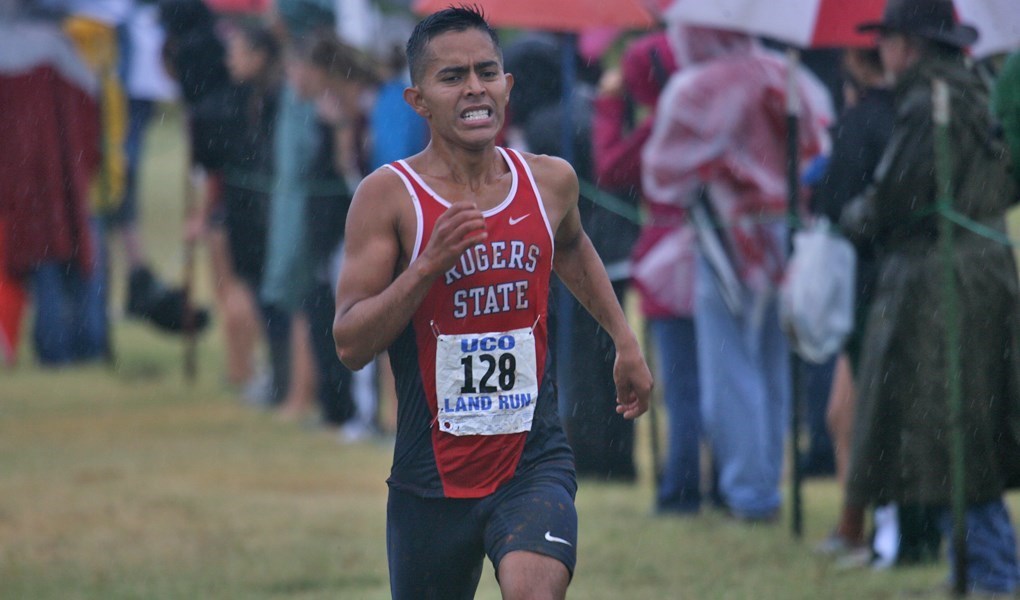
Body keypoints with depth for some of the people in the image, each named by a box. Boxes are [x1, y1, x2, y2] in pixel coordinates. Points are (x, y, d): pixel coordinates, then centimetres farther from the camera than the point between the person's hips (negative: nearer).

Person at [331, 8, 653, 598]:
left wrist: (626, 341, 32)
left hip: (534, 465, 1)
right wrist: (426, 266, -25)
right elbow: (350, 344, -14)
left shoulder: (550, 182, 3)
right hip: (432, 477, -1)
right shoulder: (389, 196, -9)